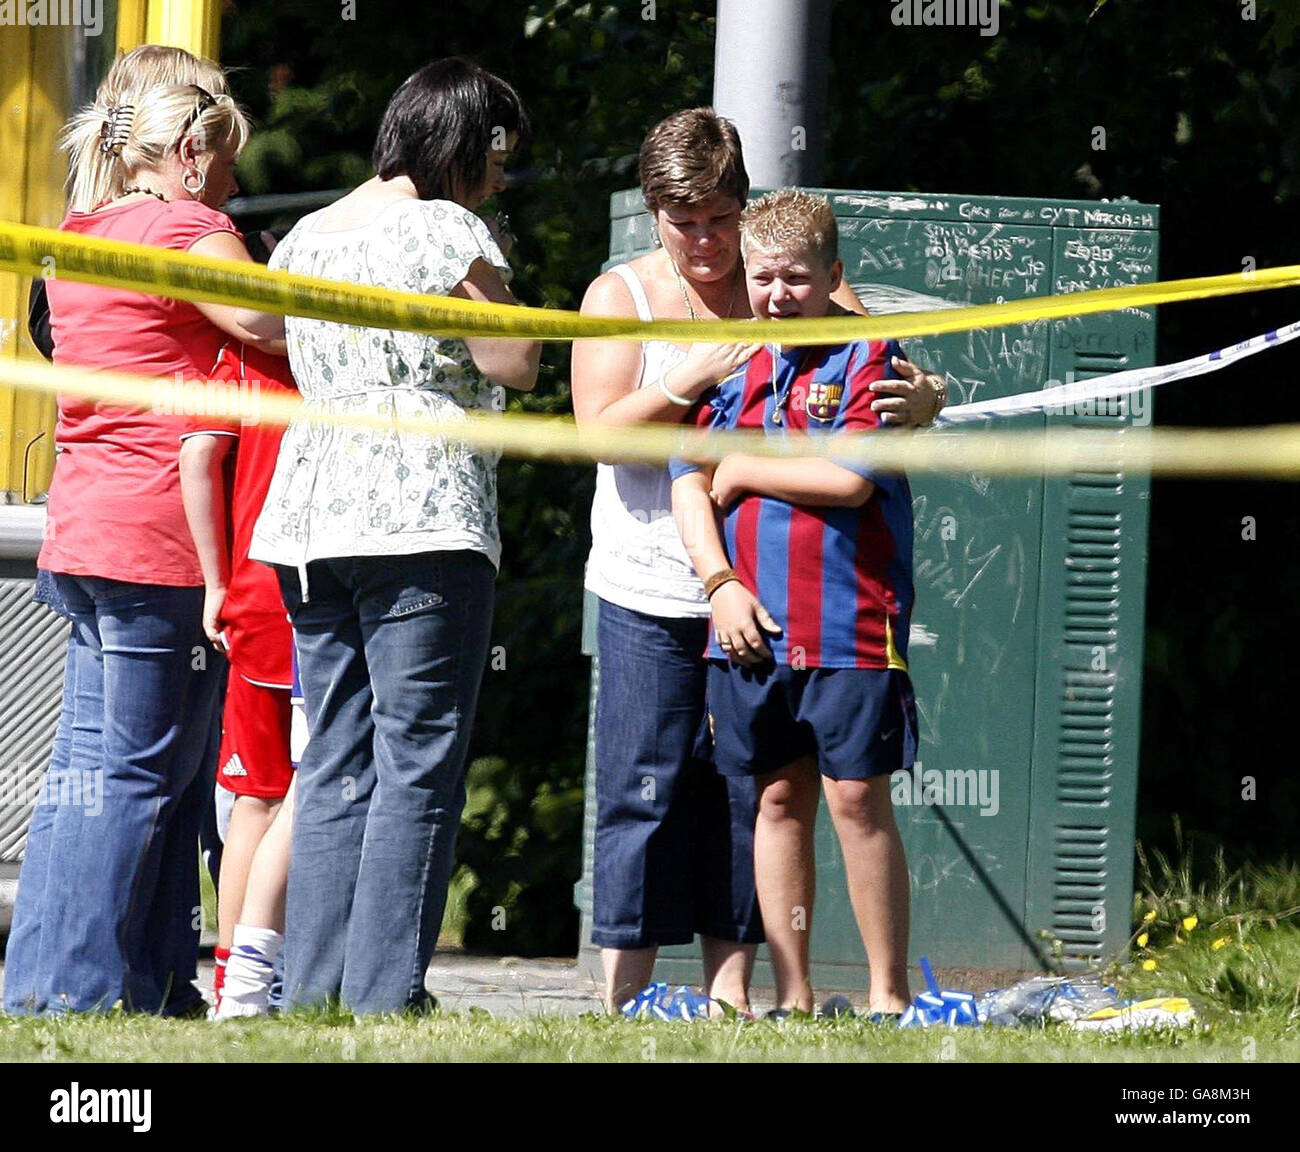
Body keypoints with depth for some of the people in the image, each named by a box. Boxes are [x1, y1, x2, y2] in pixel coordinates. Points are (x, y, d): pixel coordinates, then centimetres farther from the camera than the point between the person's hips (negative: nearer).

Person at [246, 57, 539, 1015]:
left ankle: (314, 985, 6)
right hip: (424, 522, -8)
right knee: (418, 765, -6)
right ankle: (386, 991, -11)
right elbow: (516, 366, -6)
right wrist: (494, 289, 8)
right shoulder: (448, 232, -7)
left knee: (336, 765, 9)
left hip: (310, 519, 8)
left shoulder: (308, 236, 16)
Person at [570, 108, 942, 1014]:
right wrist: (699, 374, -19)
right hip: (652, 591, -2)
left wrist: (922, 400, -19)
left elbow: (892, 372, 5)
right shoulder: (621, 296, 2)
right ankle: (624, 992, 2)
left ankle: (731, 986, 10)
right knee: (647, 787, -3)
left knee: (749, 788, 4)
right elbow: (600, 429, -8)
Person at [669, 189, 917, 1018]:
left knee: (858, 799, -5)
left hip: (850, 627, -5)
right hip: (751, 624, 5)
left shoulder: (867, 359, -3)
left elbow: (851, 479, -15)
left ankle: (889, 995, 2)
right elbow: (688, 483, 9)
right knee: (780, 797, 8)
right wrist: (721, 582, -4)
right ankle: (793, 996, 12)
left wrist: (743, 469, -4)